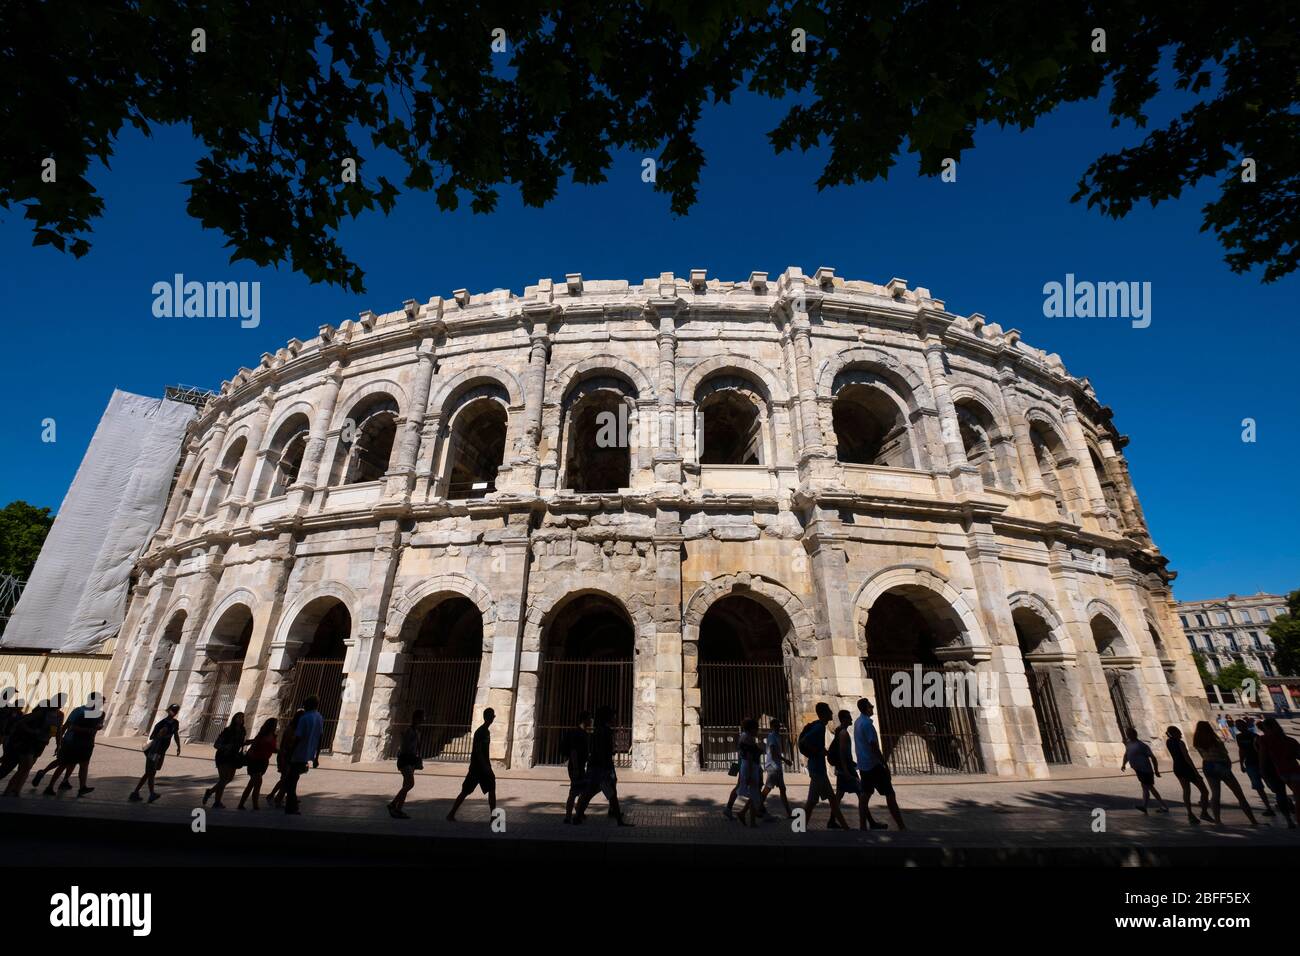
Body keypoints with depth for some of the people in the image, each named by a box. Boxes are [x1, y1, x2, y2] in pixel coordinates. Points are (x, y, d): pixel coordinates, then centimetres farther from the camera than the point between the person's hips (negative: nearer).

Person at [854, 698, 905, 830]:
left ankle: (863, 825, 16)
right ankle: (901, 827, 6)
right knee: (890, 795, 1)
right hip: (873, 765, -9)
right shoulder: (867, 724, -20)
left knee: (864, 795, 12)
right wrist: (885, 765, -15)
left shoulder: (857, 722, 10)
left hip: (863, 765, 9)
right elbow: (874, 747, -21)